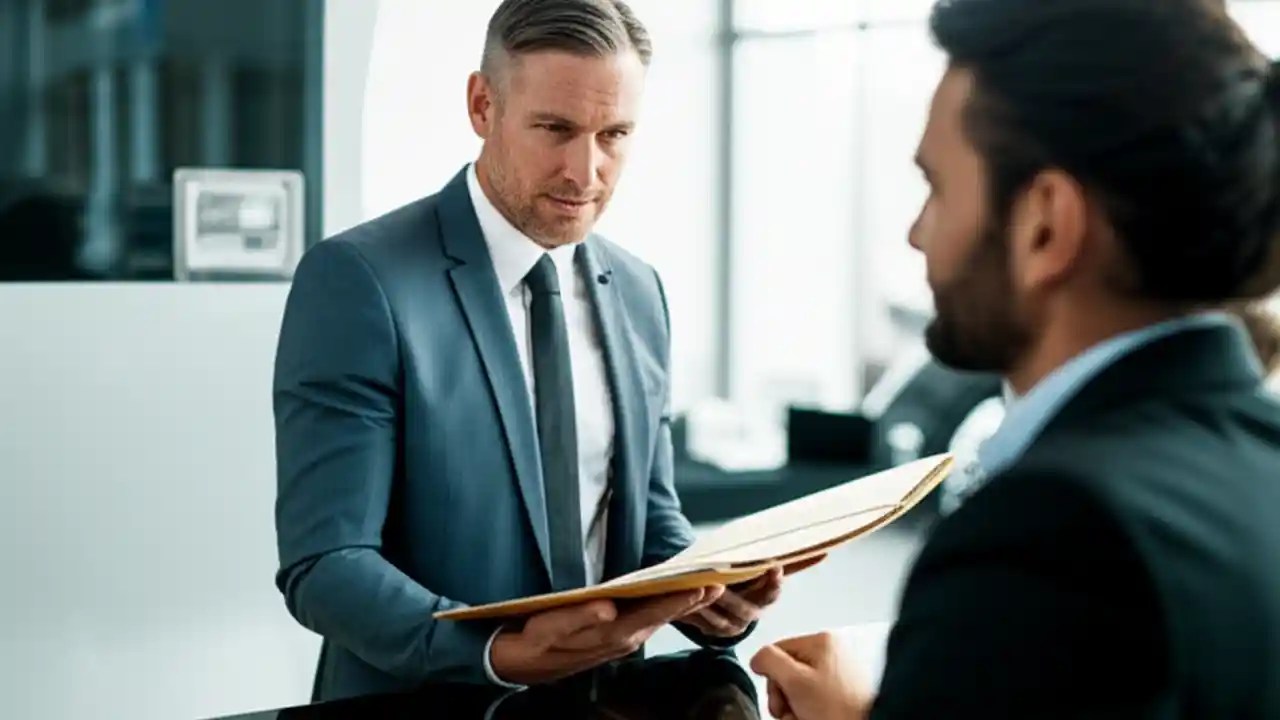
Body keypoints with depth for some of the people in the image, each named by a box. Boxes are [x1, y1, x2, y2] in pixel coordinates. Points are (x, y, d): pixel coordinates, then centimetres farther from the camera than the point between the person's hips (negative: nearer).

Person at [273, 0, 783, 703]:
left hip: (602, 698, 5)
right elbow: (324, 564, -15)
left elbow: (647, 517, 12)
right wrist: (501, 652, -29)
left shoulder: (637, 292, 6)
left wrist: (705, 593, -8)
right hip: (420, 700, -5)